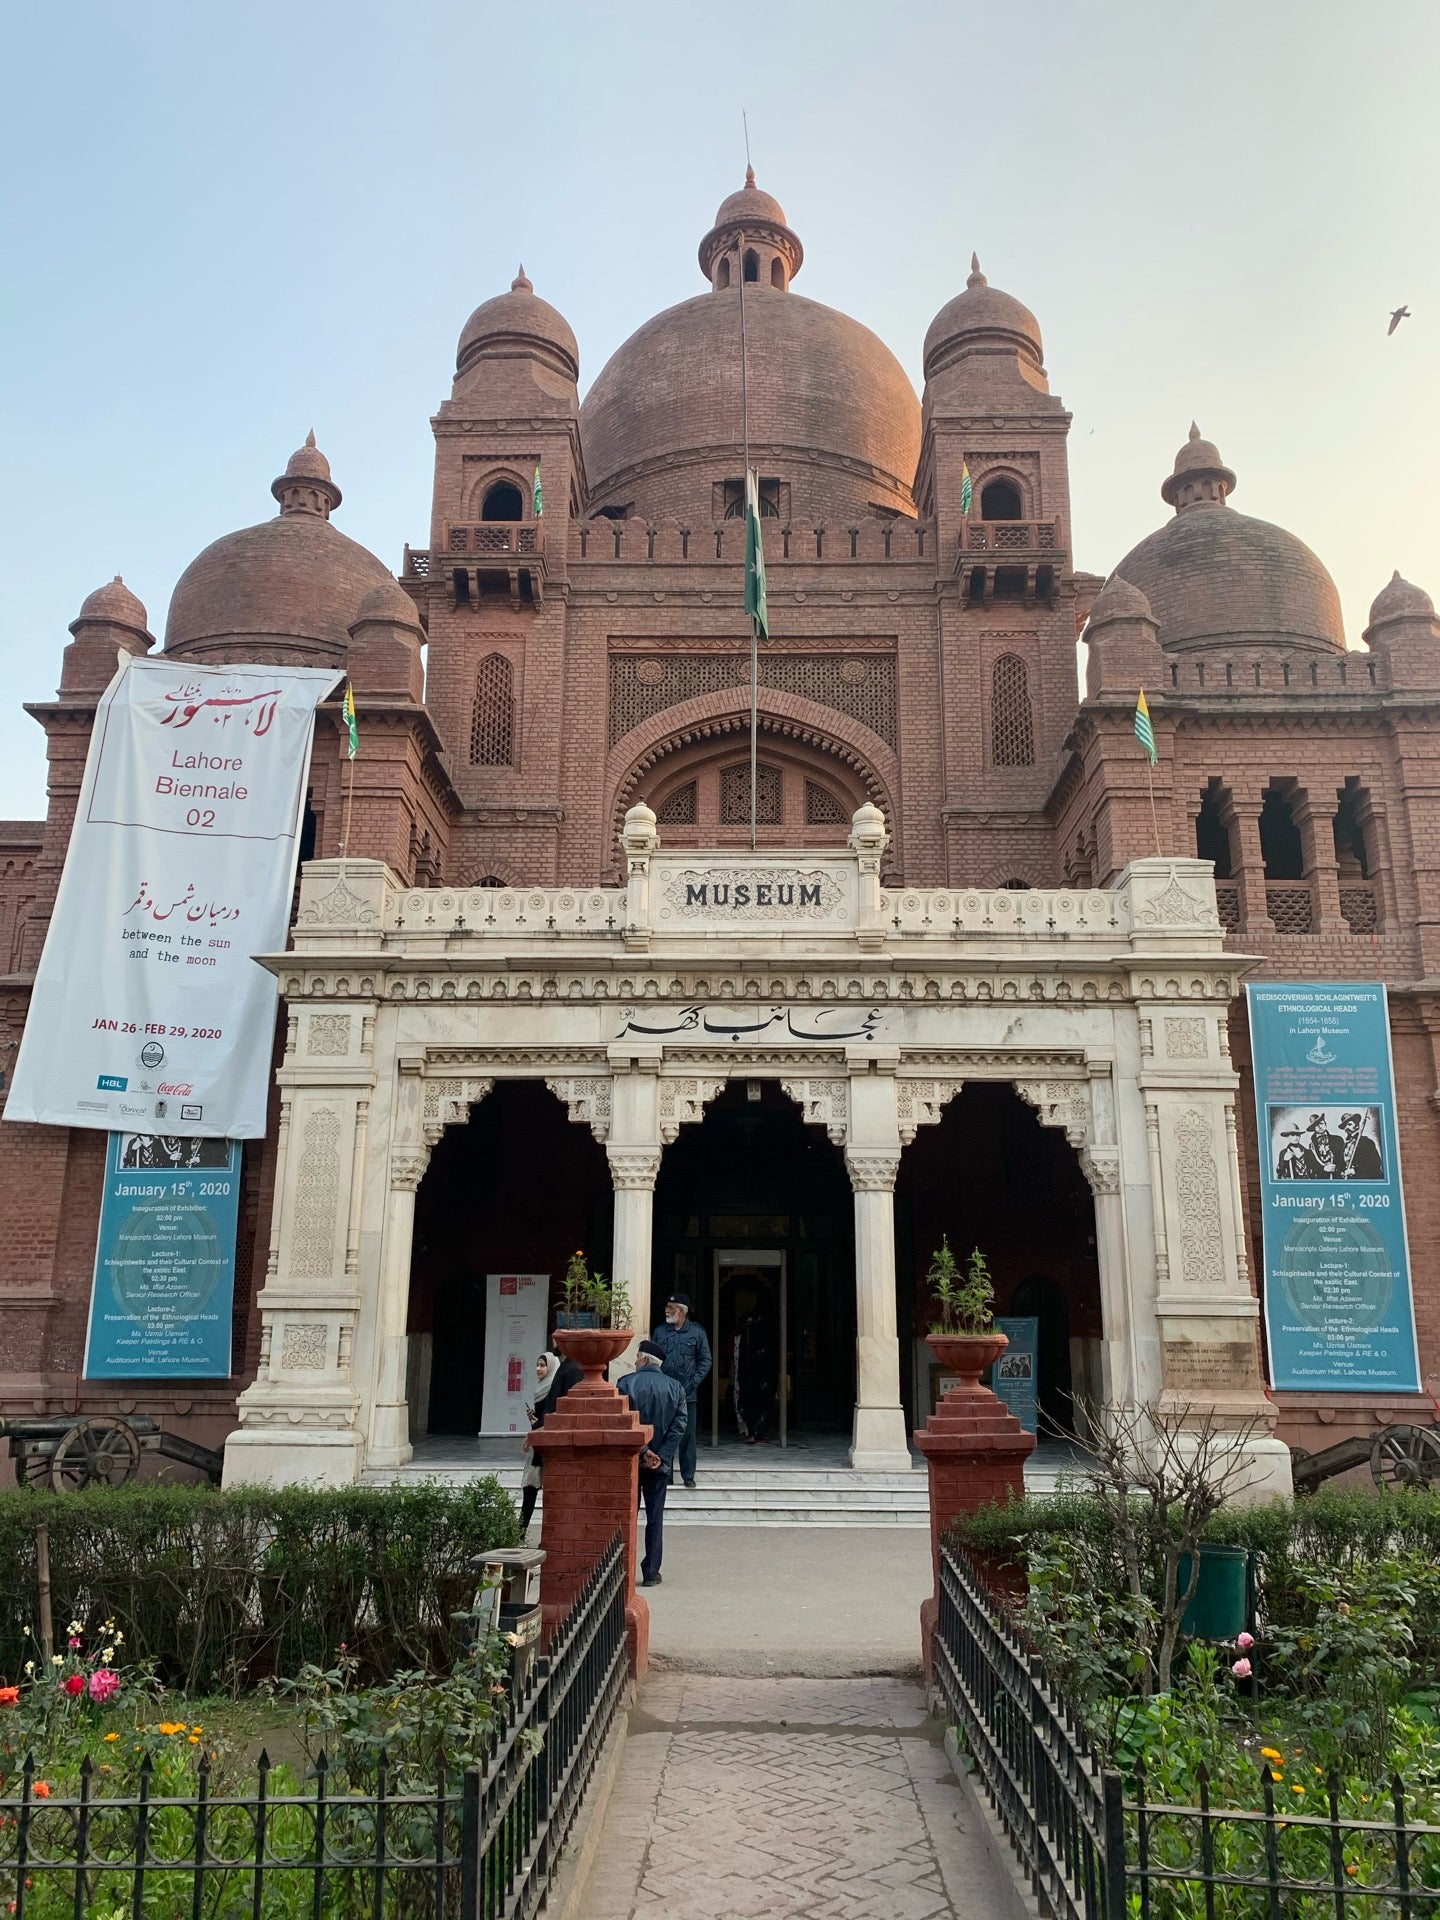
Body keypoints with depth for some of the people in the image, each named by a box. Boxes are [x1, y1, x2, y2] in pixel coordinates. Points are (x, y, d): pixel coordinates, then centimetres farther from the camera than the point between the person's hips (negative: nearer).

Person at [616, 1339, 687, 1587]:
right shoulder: (676, 1388, 1)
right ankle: (651, 1573, 10)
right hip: (660, 1464, 2)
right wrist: (661, 1457, -8)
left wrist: (643, 1451, -13)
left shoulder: (625, 1384, -8)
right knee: (655, 1518, 9)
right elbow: (680, 1424, -6)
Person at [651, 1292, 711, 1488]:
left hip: (688, 1393, -2)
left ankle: (688, 1475, 11)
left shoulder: (697, 1332, 2)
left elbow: (705, 1360, 3)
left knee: (688, 1434, 2)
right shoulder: (660, 1331, 8)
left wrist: (694, 1382, -7)